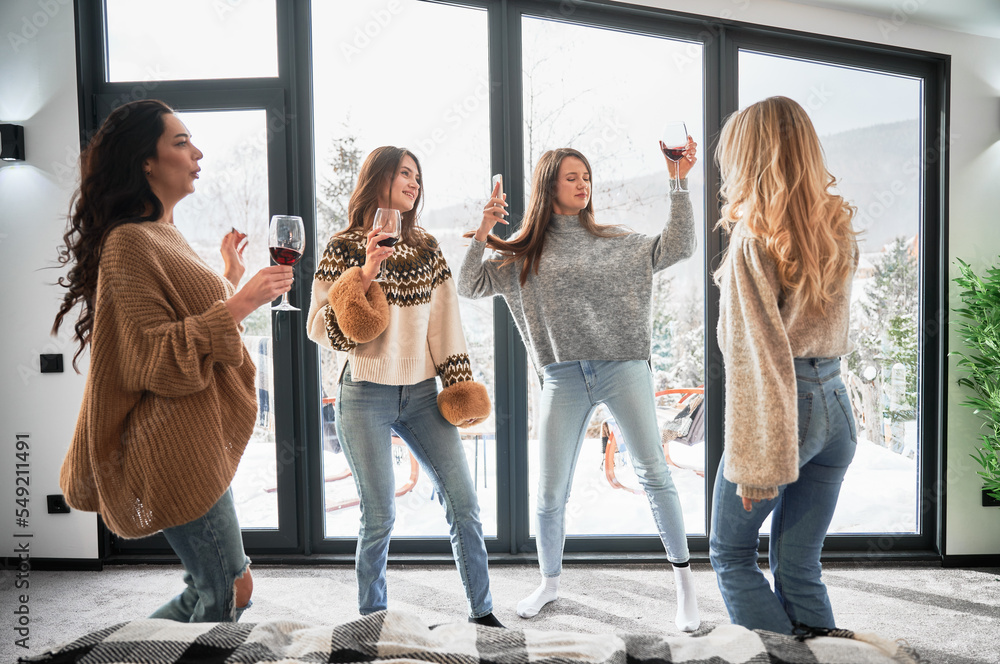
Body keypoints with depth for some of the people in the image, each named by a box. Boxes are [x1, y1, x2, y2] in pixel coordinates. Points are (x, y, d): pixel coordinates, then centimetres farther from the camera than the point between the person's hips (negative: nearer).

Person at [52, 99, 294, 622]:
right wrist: (239, 303, -23)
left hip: (200, 438, 10)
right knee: (224, 598, 0)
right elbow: (155, 358, -21)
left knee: (222, 590, 18)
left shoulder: (165, 235, 16)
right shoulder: (130, 242, -15)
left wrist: (231, 275, 21)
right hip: (177, 447, -10)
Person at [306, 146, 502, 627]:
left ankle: (481, 613, 17)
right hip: (365, 397, -3)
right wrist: (363, 277, -16)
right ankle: (371, 619, 23)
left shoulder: (427, 249, 11)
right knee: (379, 516, 1)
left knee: (464, 502, 2)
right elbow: (319, 328, -5)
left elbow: (446, 323, 10)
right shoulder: (344, 249, 0)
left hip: (422, 394, 4)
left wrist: (461, 386, 3)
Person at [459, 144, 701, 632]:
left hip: (623, 368, 0)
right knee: (550, 494, 5)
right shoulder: (523, 253, 11)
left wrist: (678, 183, 2)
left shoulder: (615, 242, 12)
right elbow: (468, 287, 6)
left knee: (653, 473, -4)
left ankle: (684, 580, 15)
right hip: (563, 380, 0)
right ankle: (550, 582, 31)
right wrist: (483, 232, -5)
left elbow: (676, 248, 6)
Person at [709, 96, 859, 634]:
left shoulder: (753, 238, -13)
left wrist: (756, 463, -15)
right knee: (799, 569, 15)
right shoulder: (837, 231, 7)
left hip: (783, 406, -7)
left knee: (730, 553, 13)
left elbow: (759, 358, -18)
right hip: (836, 404, 7)